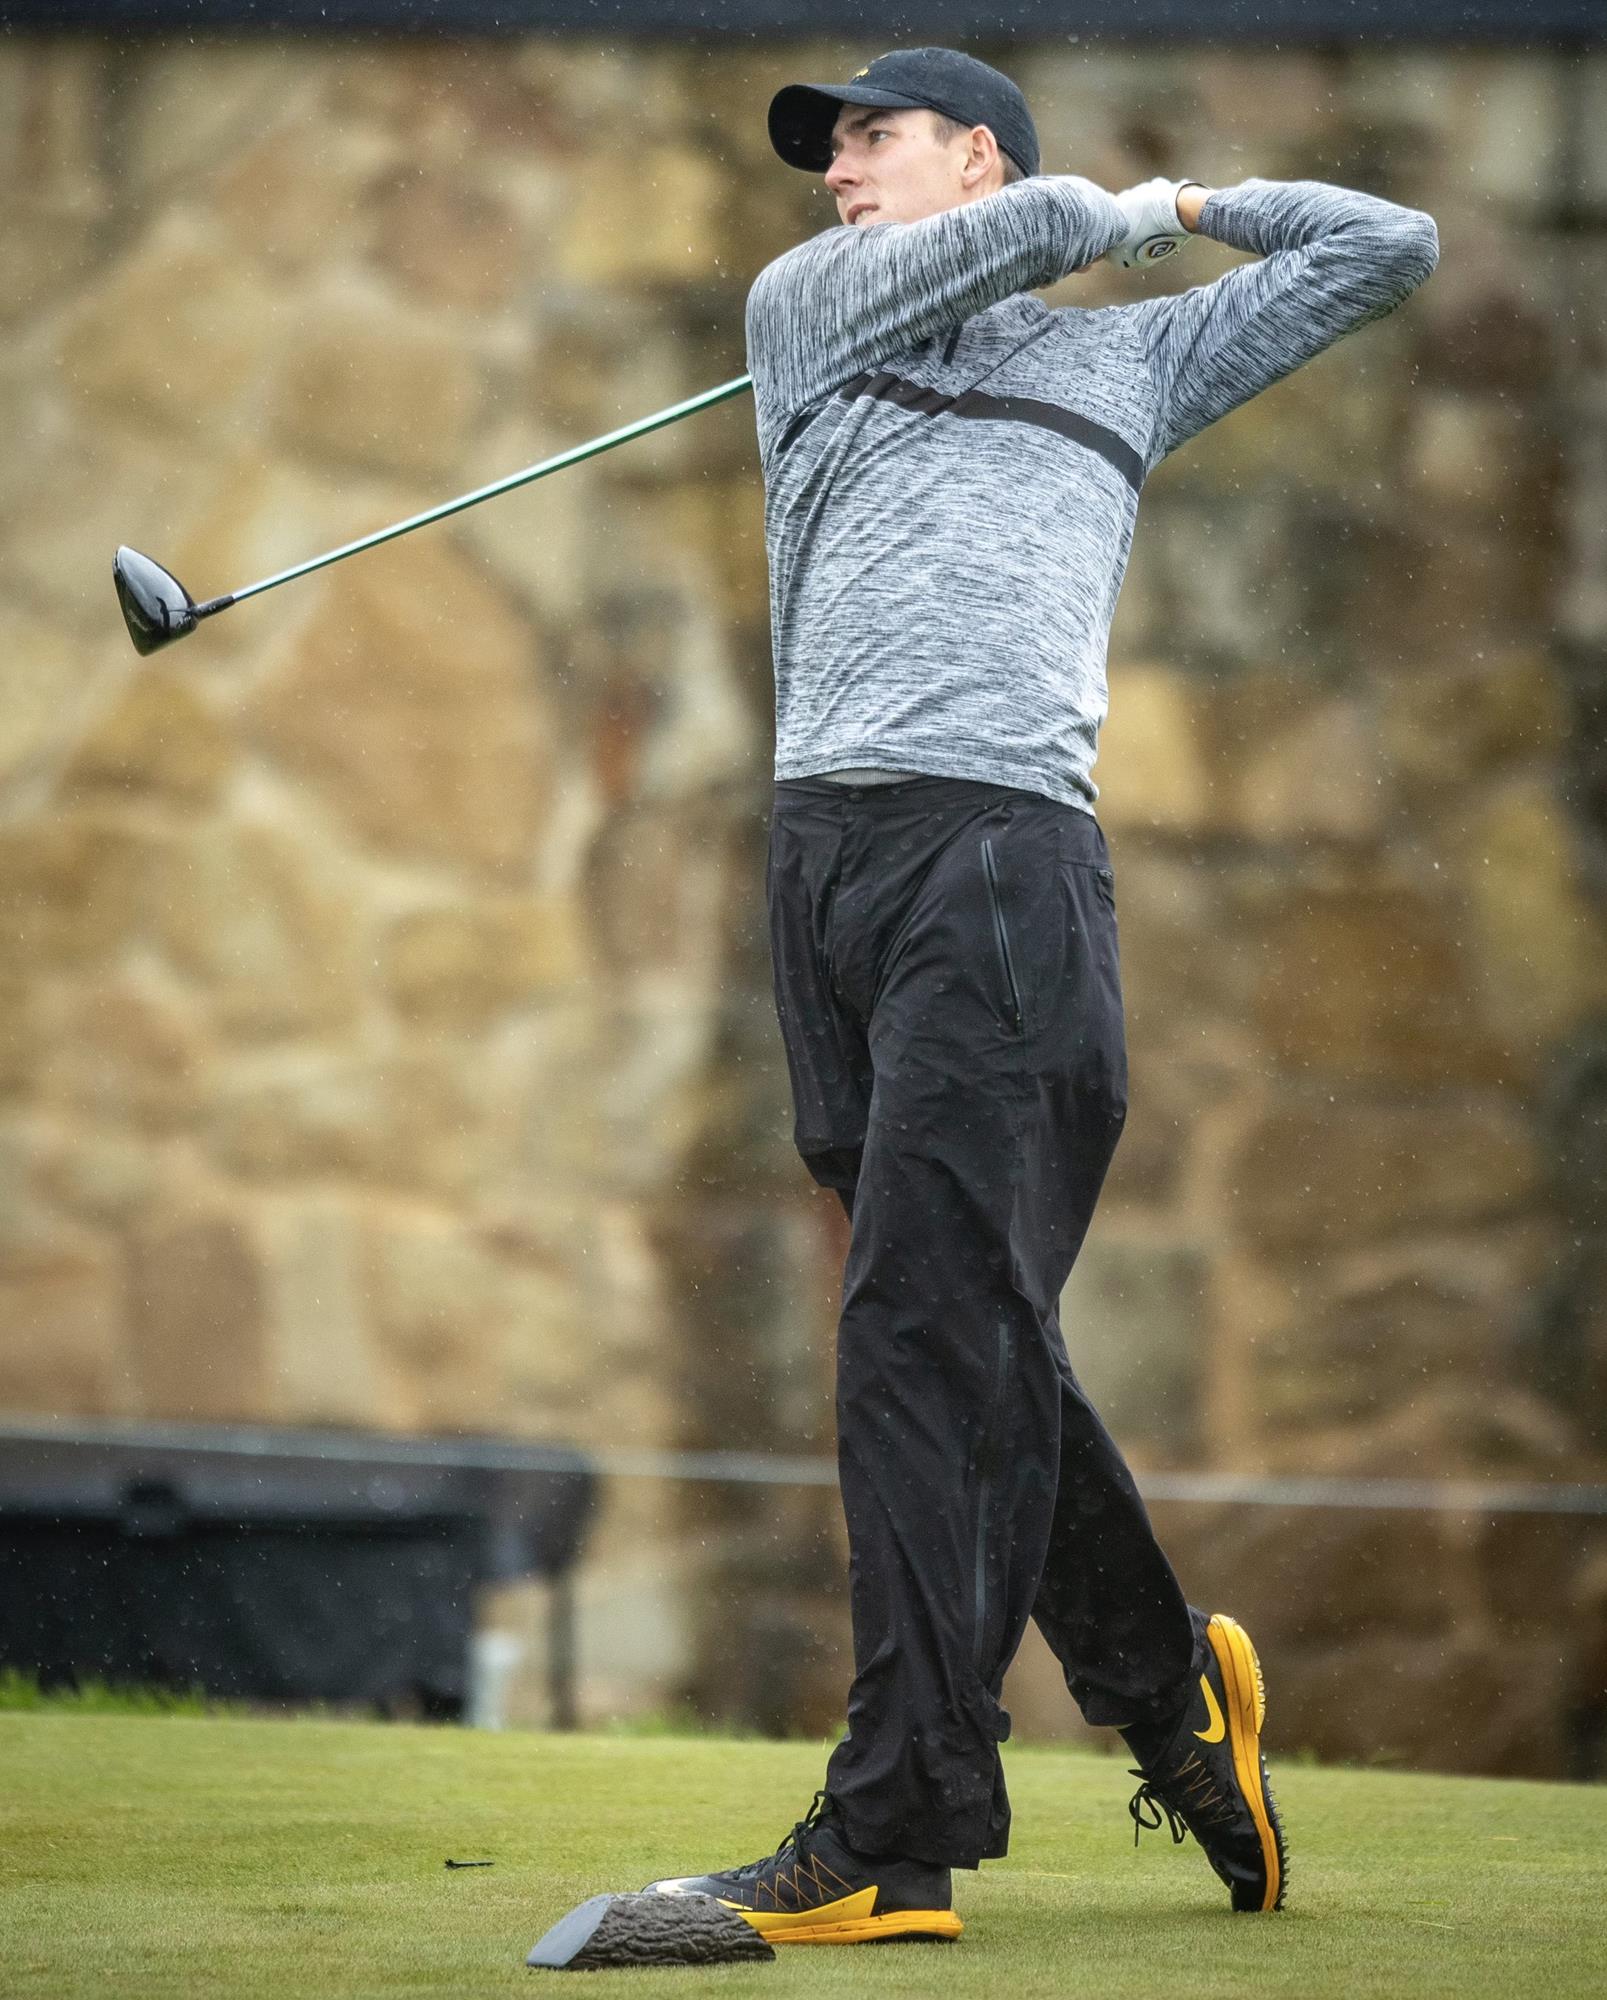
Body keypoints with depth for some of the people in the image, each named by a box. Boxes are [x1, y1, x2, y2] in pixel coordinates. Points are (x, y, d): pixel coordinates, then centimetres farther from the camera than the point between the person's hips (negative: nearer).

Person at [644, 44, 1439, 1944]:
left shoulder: (1130, 355, 23)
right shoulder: (801, 304, 23)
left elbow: (1390, 244, 31)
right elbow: (981, 252, 4)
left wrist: (1196, 201, 34)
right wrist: (1127, 207, 20)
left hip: (1005, 852, -3)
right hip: (830, 846, 3)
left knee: (929, 1338, -14)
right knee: (975, 1348, 3)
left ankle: (891, 1836, -20)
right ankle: (1168, 1692, 20)